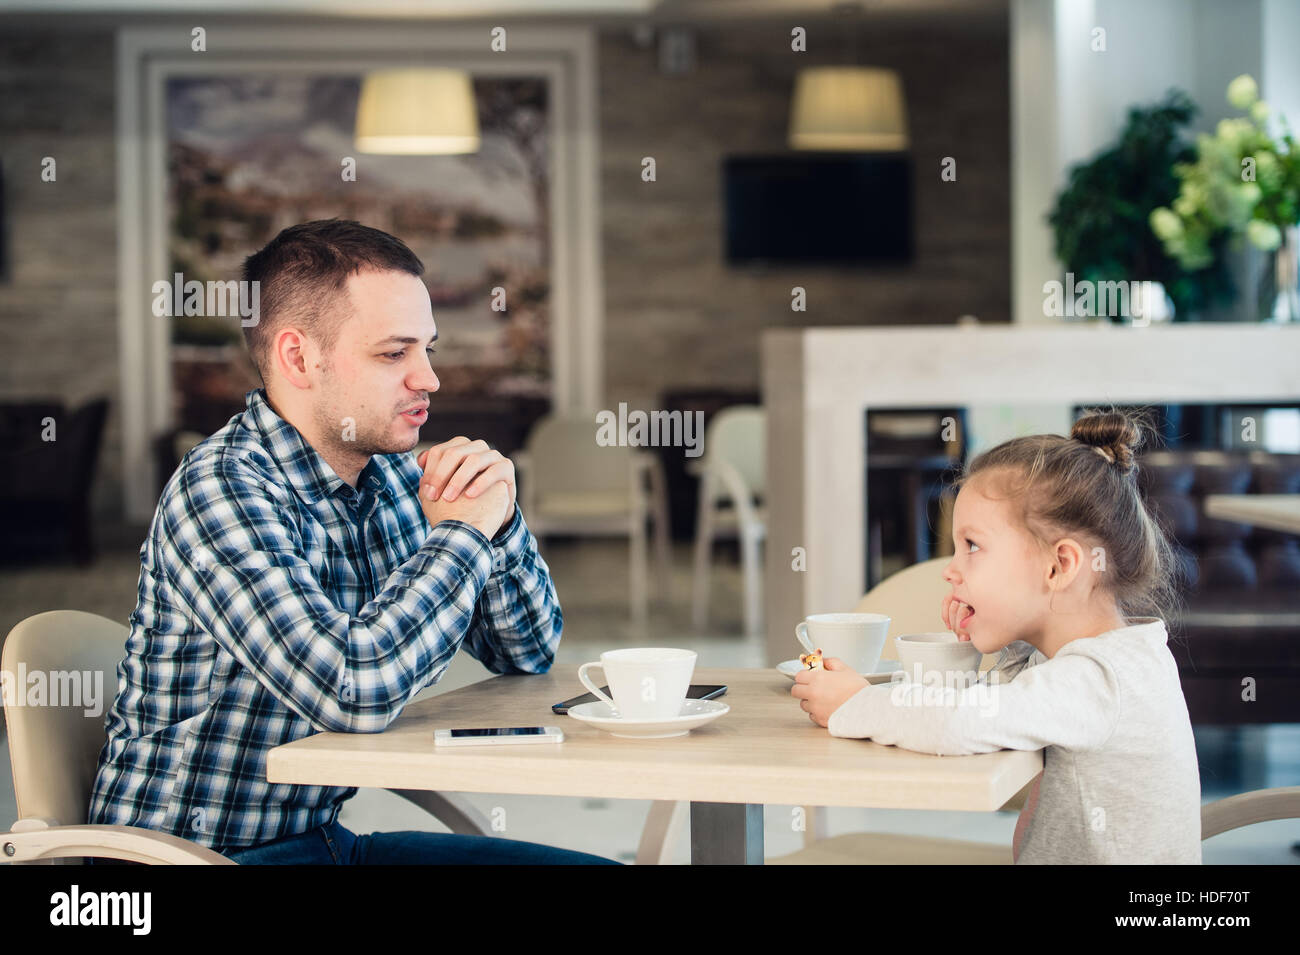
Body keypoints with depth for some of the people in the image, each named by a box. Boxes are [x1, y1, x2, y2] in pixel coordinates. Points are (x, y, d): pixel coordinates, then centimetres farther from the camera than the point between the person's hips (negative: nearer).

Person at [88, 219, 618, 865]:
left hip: (319, 836, 8)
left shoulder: (391, 473, 4)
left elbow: (527, 653, 11)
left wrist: (498, 518, -7)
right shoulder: (220, 490, -19)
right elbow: (356, 691, -32)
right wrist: (463, 532, -18)